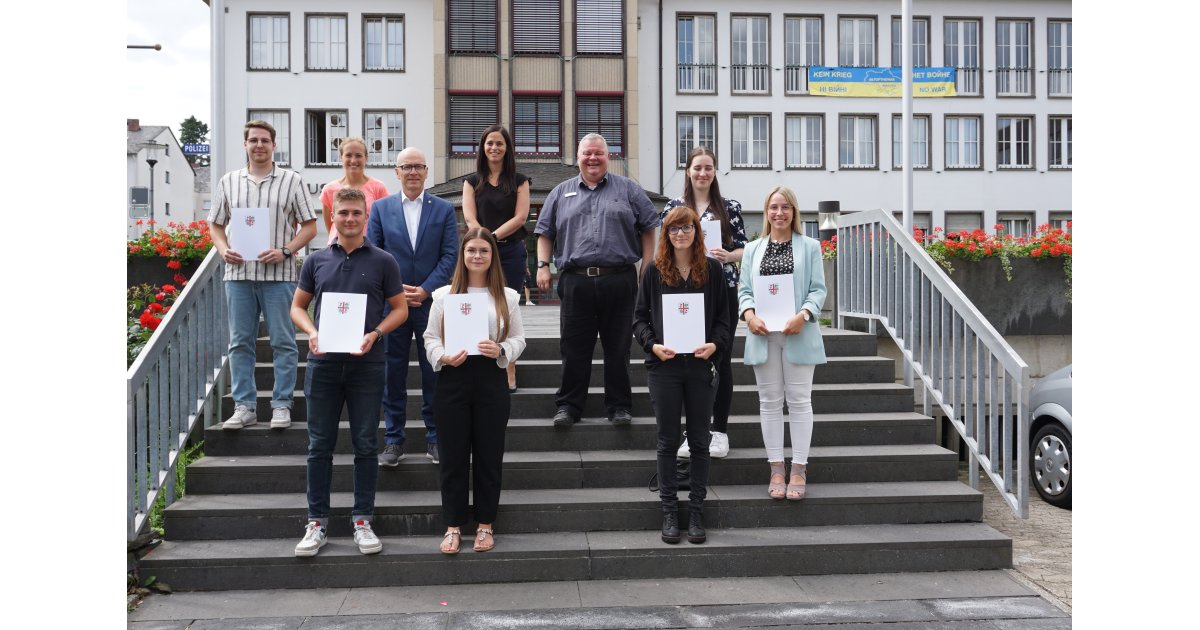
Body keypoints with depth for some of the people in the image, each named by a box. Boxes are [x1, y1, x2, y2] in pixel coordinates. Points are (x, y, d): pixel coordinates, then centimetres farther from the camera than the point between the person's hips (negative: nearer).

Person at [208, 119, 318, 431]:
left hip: (279, 274, -3)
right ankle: (244, 406, 13)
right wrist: (224, 250, -2)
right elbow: (216, 225, 18)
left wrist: (285, 251, -11)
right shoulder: (228, 182, 12)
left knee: (283, 342, 0)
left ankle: (282, 405, 8)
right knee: (240, 342, 5)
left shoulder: (291, 180, 4)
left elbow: (309, 226, 3)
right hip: (238, 272, 3)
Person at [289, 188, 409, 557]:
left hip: (366, 364, -1)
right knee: (320, 446, 5)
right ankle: (317, 522, 15)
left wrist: (375, 333, -12)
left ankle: (362, 521, 15)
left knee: (365, 446, 4)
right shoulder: (316, 261, 8)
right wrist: (312, 332, -8)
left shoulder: (383, 262, 3)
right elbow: (298, 306, 13)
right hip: (323, 363, 2)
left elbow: (400, 308, 5)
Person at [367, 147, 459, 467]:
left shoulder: (444, 209, 5)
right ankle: (393, 439, 14)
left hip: (432, 302, 0)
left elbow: (450, 255, 0)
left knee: (434, 372, 4)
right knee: (392, 373, 5)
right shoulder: (381, 208, 7)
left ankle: (435, 438, 15)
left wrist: (426, 289, -11)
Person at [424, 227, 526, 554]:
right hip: (452, 380, 0)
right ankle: (453, 525, 16)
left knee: (489, 456, 6)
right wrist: (443, 357, -13)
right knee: (453, 457, 4)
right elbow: (430, 338, 6)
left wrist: (501, 351, -13)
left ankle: (485, 524, 19)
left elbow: (519, 338, 6)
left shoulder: (507, 297, 7)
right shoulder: (444, 295, 6)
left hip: (491, 379, 0)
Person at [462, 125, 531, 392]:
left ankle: (509, 373, 3)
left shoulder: (518, 181, 8)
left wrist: (493, 237, -13)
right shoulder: (473, 182, 11)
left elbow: (520, 217, -3)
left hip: (511, 251, -1)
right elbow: (470, 218, 1)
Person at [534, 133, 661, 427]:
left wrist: (647, 270, 0)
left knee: (618, 348, 5)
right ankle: (568, 405, 14)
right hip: (575, 283, 1)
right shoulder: (561, 193, 15)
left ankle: (619, 406, 15)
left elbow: (648, 229, 8)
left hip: (619, 281, -1)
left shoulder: (628, 190, 10)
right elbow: (545, 232, 16)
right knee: (573, 348, 4)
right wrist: (543, 265, 3)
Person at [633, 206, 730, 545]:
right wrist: (652, 345, -12)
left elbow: (723, 317, 5)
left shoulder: (712, 269, 4)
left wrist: (715, 345, -13)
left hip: (702, 365, 1)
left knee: (699, 441, 7)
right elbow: (639, 316, 4)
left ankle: (696, 511, 17)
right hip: (664, 366, 0)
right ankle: (669, 511, 15)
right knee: (668, 441, 6)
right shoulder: (654, 271, 3)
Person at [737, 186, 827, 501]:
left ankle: (798, 469, 9)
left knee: (799, 400, 1)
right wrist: (749, 314, -10)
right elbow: (744, 289, 9)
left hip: (798, 334, -2)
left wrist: (803, 315, -16)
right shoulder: (753, 249, 13)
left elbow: (818, 289, 0)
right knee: (770, 401, 5)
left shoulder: (810, 247, 6)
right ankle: (776, 468, 13)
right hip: (763, 334, 2)